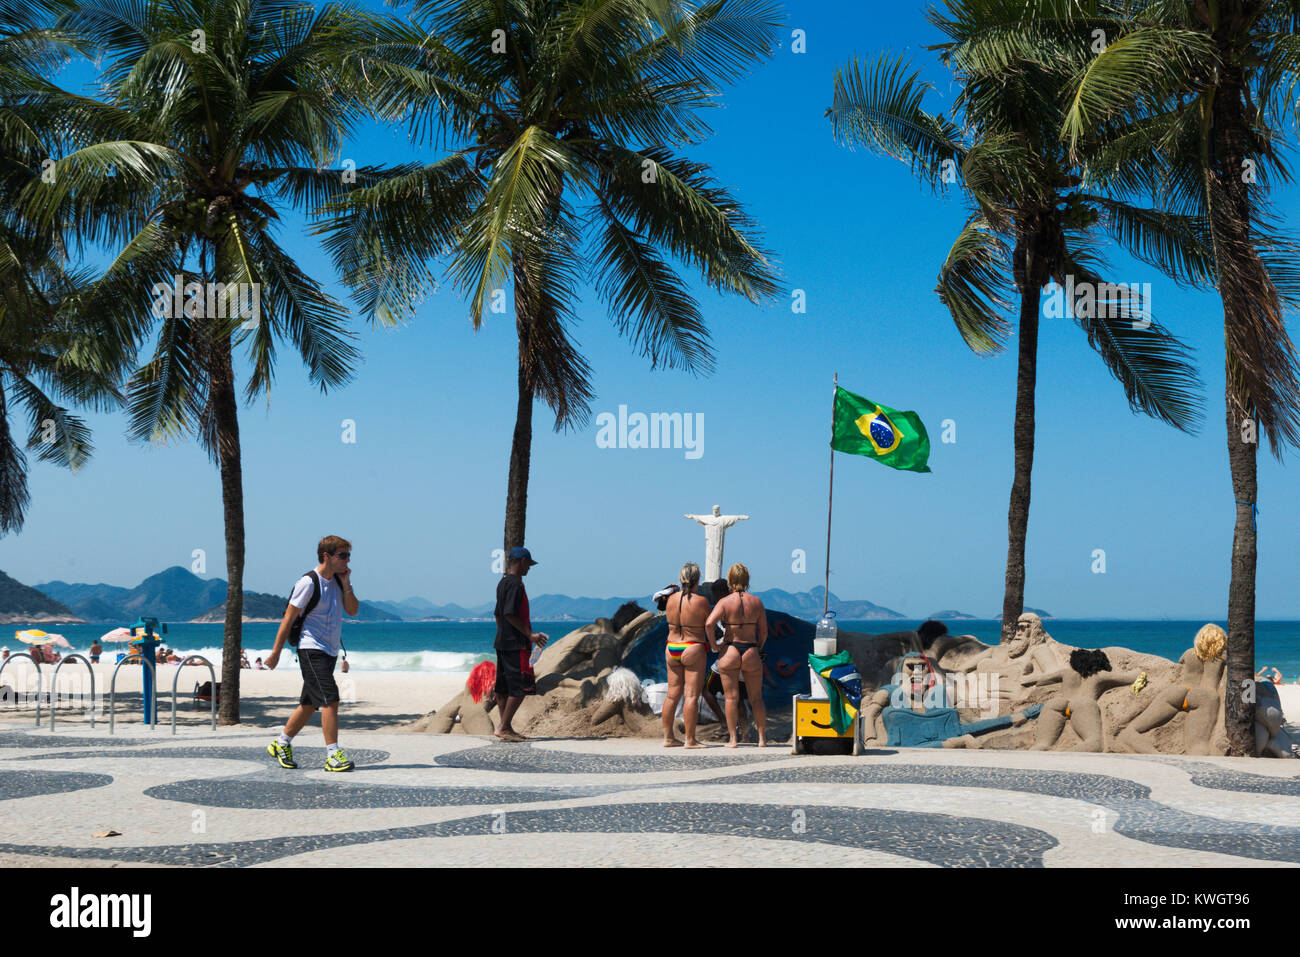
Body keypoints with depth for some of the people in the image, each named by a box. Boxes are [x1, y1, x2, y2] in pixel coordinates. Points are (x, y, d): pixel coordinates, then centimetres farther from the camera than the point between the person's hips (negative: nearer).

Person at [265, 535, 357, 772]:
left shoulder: (339, 581, 10)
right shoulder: (308, 583, -13)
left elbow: (353, 610, 5)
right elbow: (288, 618, -10)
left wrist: (346, 584, -8)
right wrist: (276, 652, -9)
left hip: (329, 652, 8)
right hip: (311, 650, -8)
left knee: (310, 703, 13)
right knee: (330, 699, -16)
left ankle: (281, 744, 27)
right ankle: (333, 755, -14)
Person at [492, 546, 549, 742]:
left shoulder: (503, 582, 16)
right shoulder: (515, 583, -14)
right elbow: (510, 614, -22)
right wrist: (530, 635, -20)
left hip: (502, 642, 10)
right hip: (516, 644, -10)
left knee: (503, 687, 10)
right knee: (521, 687, -9)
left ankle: (506, 728, 14)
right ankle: (504, 727, -10)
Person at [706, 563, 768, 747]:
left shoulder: (724, 602, -5)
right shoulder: (756, 602, 2)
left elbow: (709, 624, -19)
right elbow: (764, 632, 5)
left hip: (729, 651, -2)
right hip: (751, 653, 2)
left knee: (731, 697, 4)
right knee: (756, 698, 11)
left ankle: (733, 739, 1)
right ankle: (762, 738, 11)